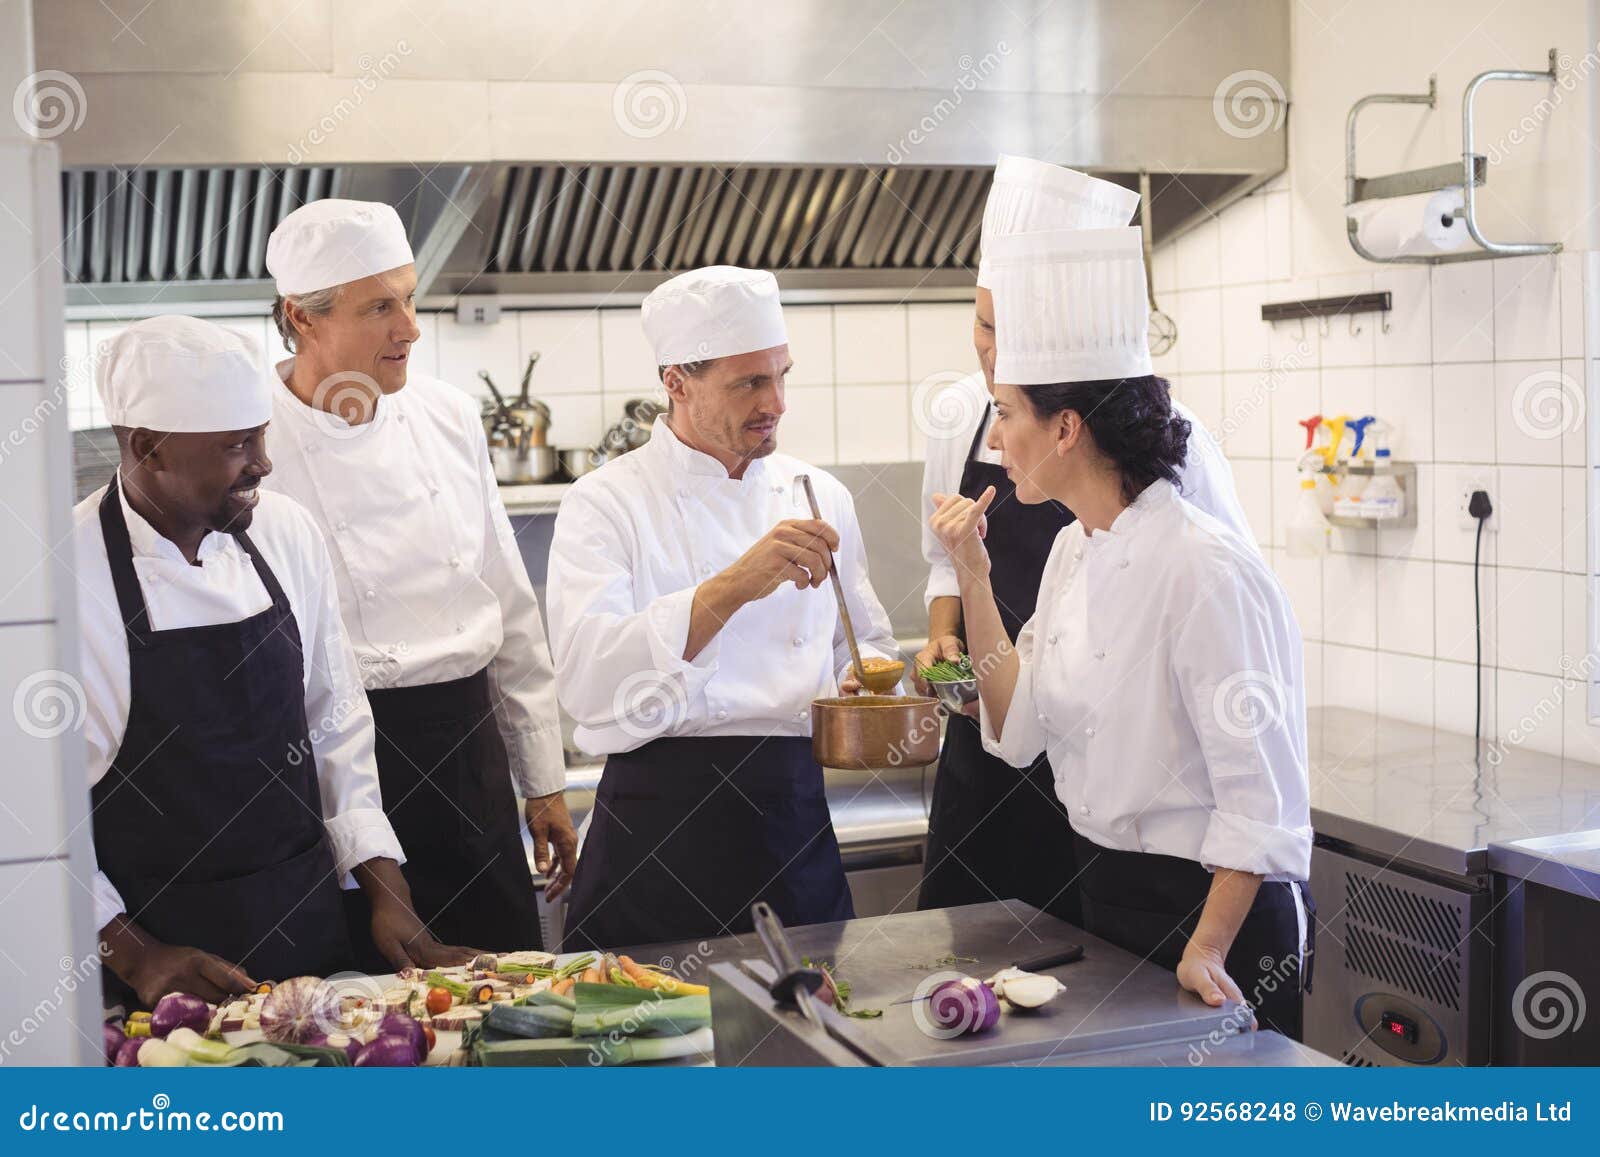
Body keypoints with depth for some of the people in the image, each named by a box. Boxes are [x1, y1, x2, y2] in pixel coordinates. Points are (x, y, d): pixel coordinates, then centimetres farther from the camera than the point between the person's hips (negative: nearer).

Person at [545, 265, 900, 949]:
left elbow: (865, 642, 21)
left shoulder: (817, 497, 10)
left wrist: (865, 684, -3)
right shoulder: (605, 504, -5)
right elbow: (587, 681, -21)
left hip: (793, 813, 4)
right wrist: (735, 586, -29)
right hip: (661, 811, -4)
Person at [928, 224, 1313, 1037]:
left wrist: (1206, 952, -21)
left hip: (1213, 908, -8)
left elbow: (1262, 799, -21)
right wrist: (972, 576, -2)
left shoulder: (1205, 569, -23)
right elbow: (1020, 732, 3)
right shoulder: (1073, 550, 4)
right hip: (1103, 895, 8)